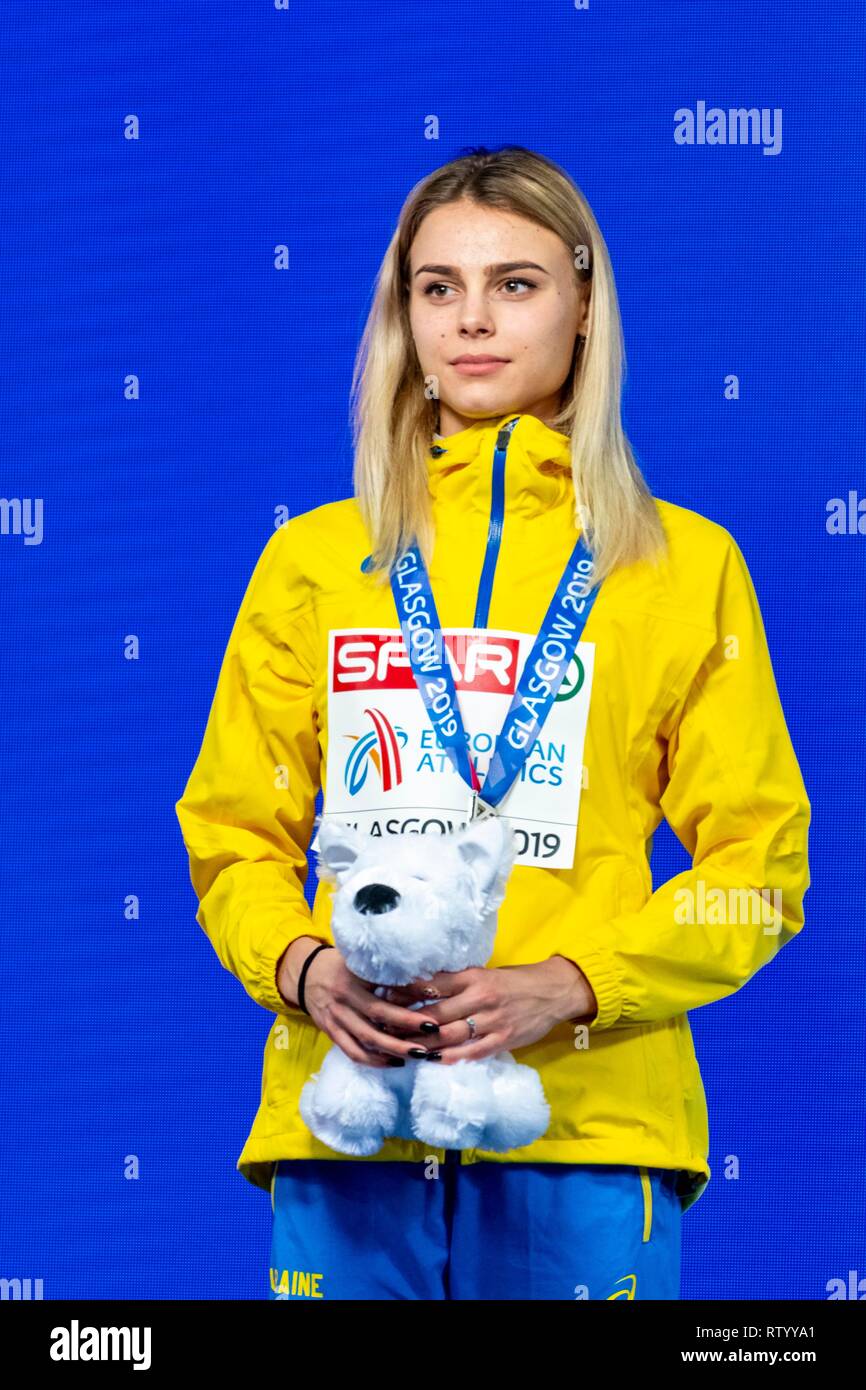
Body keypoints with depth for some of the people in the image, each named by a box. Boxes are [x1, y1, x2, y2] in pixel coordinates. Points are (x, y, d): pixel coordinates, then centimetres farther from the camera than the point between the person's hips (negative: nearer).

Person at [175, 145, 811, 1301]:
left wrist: (567, 986, -11)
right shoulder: (313, 561, 12)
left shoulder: (685, 566, 7)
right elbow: (234, 837, 14)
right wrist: (304, 966, -7)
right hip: (345, 1111, 1)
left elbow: (759, 868, 4)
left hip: (588, 1116, -1)